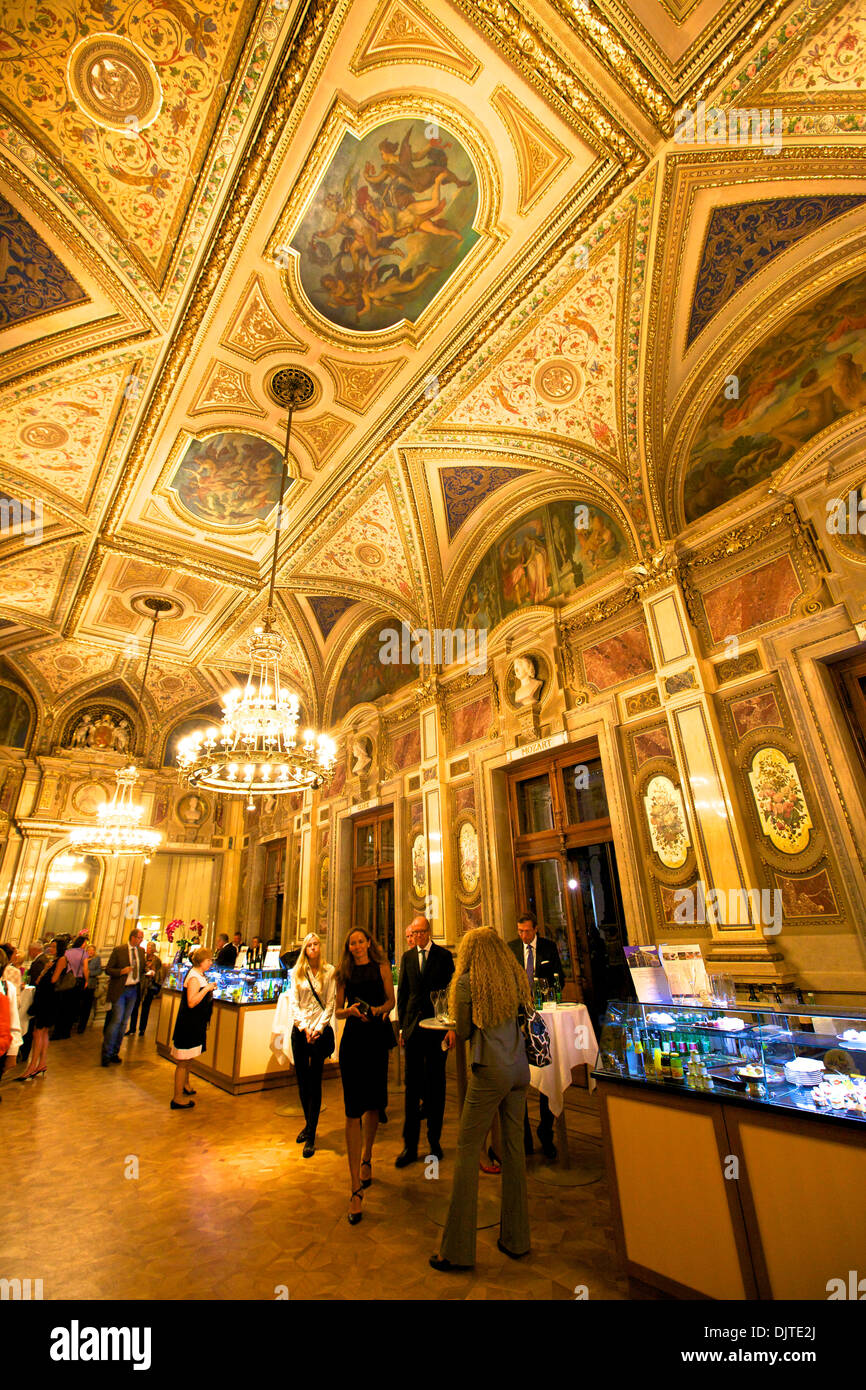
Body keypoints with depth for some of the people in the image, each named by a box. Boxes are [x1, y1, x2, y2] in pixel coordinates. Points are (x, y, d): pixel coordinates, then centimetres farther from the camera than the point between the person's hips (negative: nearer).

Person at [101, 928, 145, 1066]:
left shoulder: (141, 951, 8)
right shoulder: (118, 950, -7)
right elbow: (108, 969, -6)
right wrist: (121, 971, -21)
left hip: (133, 990, 5)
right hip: (119, 990, -5)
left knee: (124, 1022, 10)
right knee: (117, 1020, -10)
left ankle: (114, 1053, 22)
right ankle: (106, 1054, 5)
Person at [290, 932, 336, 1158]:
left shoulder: (329, 971, -3)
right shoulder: (297, 972, 4)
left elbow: (331, 1004, -4)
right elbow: (294, 1003, 2)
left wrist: (317, 1028, -12)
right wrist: (304, 1027, -8)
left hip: (320, 1031, -3)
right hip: (299, 1029, 3)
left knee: (314, 1082, 0)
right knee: (302, 1081, 11)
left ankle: (311, 1135, 10)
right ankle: (308, 1124, 30)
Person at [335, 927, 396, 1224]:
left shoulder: (381, 967, 3)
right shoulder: (344, 973, 6)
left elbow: (391, 1000, 4)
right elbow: (338, 1010, 8)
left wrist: (377, 1010, -16)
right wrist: (350, 1011, -13)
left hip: (377, 1037, 0)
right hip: (353, 1040, 0)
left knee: (373, 1104, 15)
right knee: (353, 1110, -3)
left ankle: (367, 1159, 40)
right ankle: (356, 1187, 2)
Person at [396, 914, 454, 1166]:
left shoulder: (444, 955, -3)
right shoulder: (407, 956, 5)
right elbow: (402, 991, 8)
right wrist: (402, 1024, 5)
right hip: (413, 1024, 2)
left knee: (436, 1083, 9)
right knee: (412, 1084, 8)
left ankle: (434, 1140, 24)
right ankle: (410, 1144, 18)